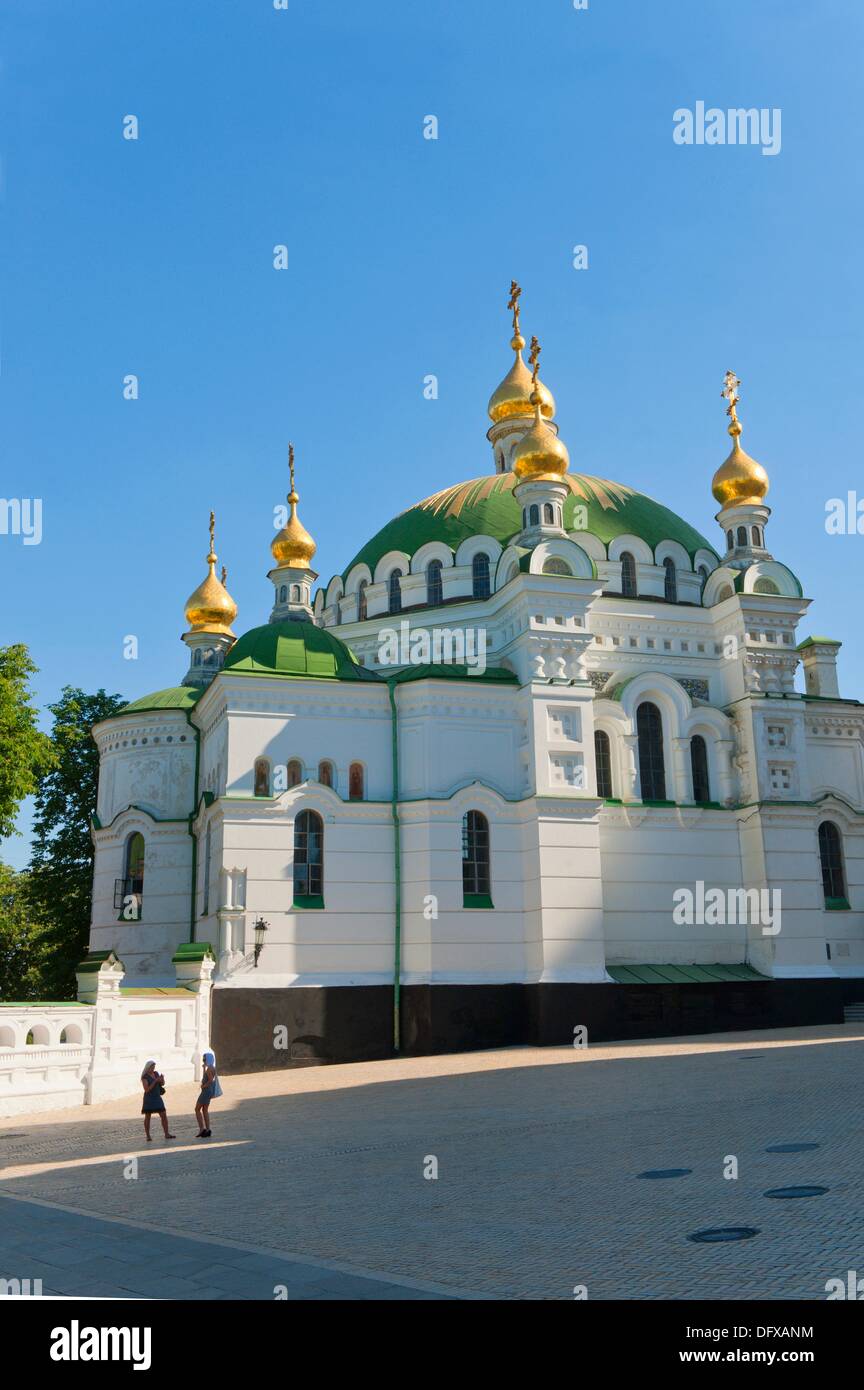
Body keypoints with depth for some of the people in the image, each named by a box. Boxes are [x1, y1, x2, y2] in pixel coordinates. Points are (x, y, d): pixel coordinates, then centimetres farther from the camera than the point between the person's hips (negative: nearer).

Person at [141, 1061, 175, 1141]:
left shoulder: (156, 1073, 6)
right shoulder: (145, 1077, -11)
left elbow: (162, 1084, 12)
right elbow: (147, 1089, -19)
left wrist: (162, 1079, -10)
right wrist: (155, 1081, -23)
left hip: (157, 1098, 5)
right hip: (149, 1099, -5)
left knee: (164, 1115, 0)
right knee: (147, 1117, 2)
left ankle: (166, 1134, 3)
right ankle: (148, 1136, 9)